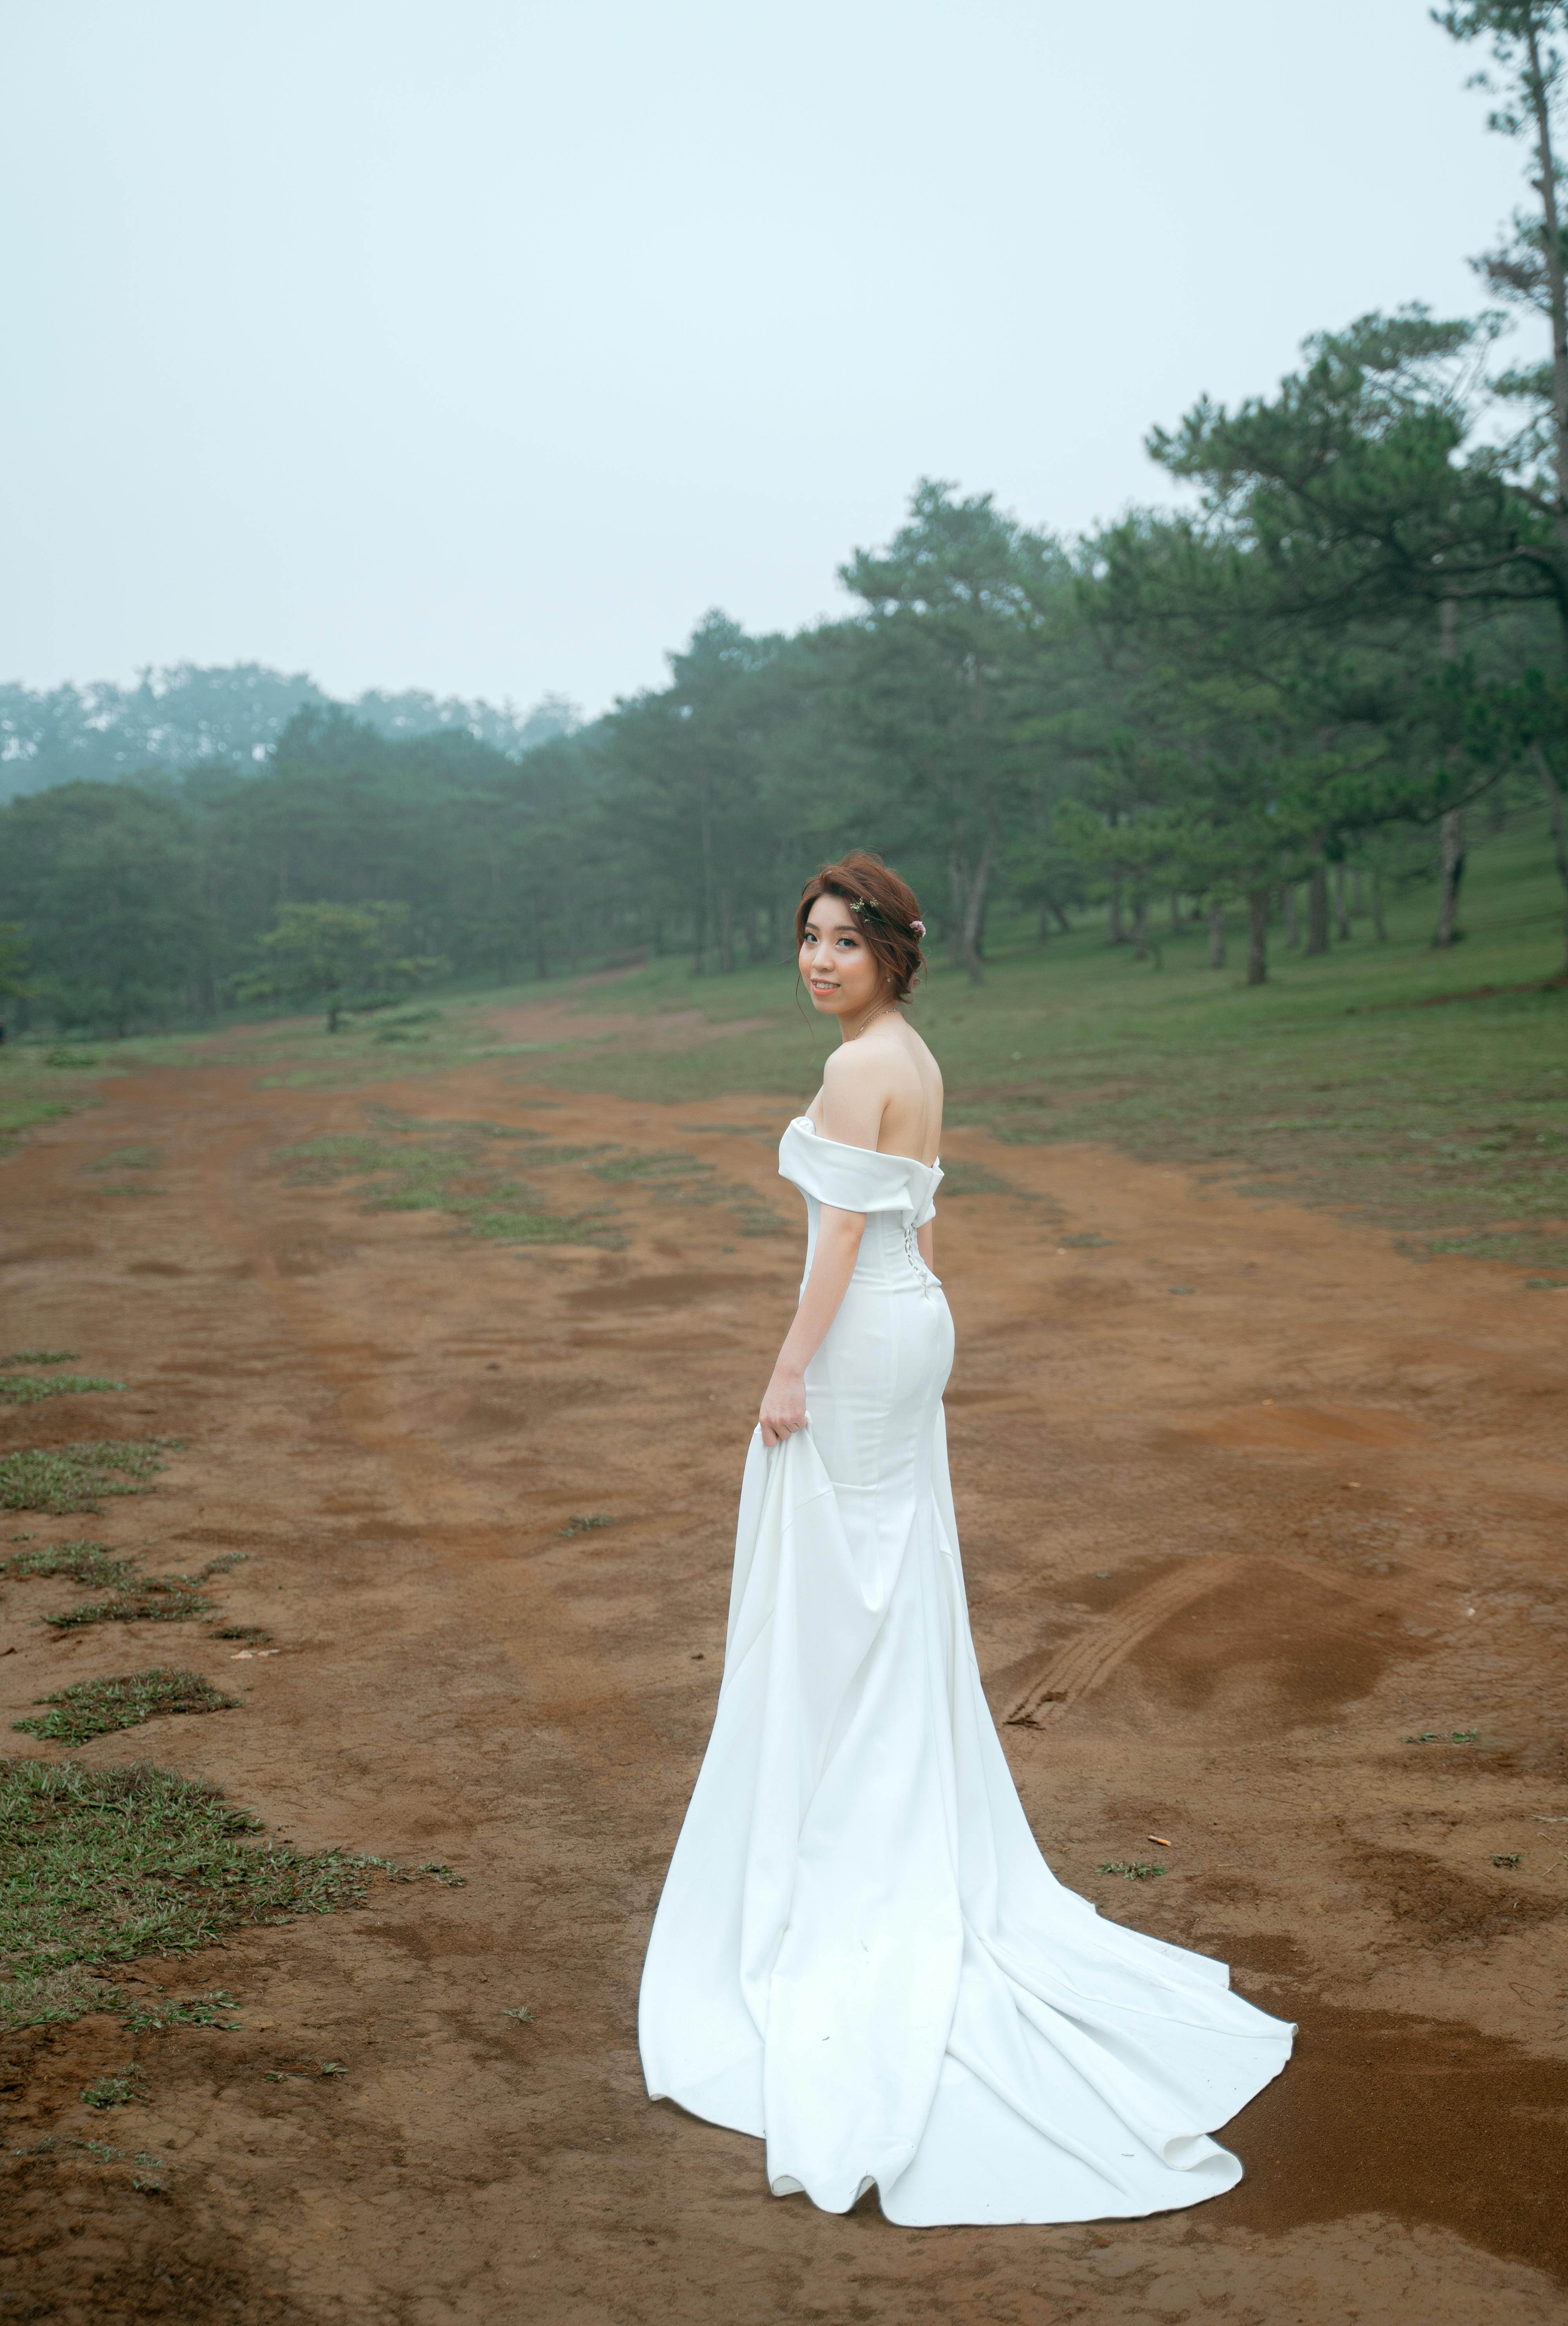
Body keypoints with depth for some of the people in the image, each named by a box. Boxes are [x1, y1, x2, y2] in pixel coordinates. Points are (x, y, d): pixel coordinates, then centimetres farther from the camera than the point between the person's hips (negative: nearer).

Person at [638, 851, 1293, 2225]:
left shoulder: (859, 1068, -18)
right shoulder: (918, 1060, 10)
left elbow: (845, 1236, -20)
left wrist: (790, 1374, -17)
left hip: (857, 1342, -9)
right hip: (914, 1331, 9)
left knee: (833, 1596, 1)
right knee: (898, 1585, 17)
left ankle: (838, 1847, 11)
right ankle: (913, 1825, 28)